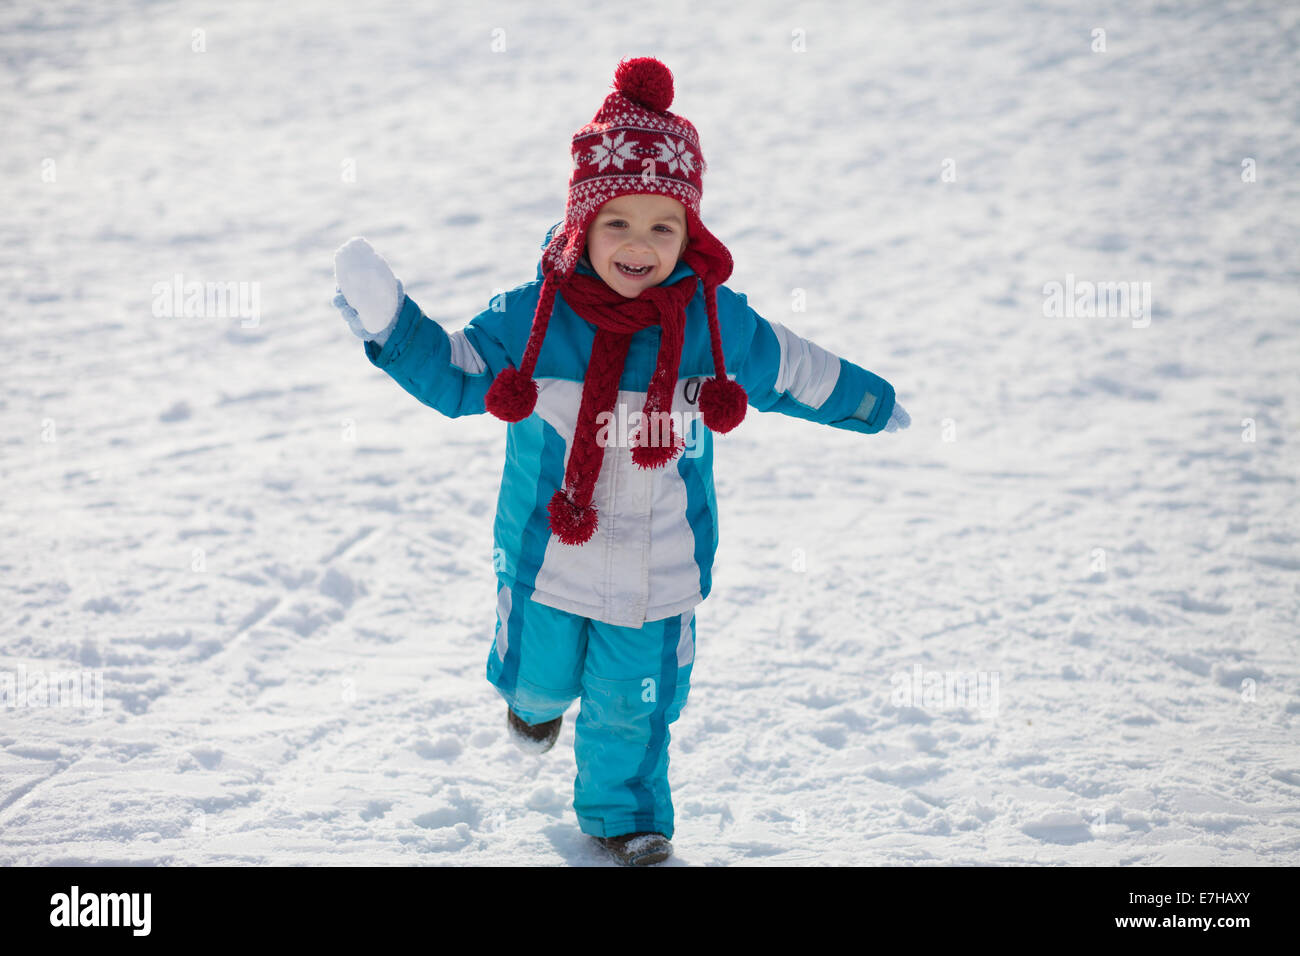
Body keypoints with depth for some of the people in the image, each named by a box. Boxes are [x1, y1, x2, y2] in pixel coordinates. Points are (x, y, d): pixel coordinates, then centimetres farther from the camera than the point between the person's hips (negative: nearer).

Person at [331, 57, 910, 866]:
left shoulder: (718, 324, -12)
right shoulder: (528, 320, -16)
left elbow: (795, 373, 6)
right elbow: (455, 376, -5)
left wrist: (870, 404, 20)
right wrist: (390, 326, -20)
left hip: (658, 576, 0)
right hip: (547, 559, 0)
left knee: (630, 709, 13)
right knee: (541, 677, 23)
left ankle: (626, 814, 40)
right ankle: (537, 699, 61)